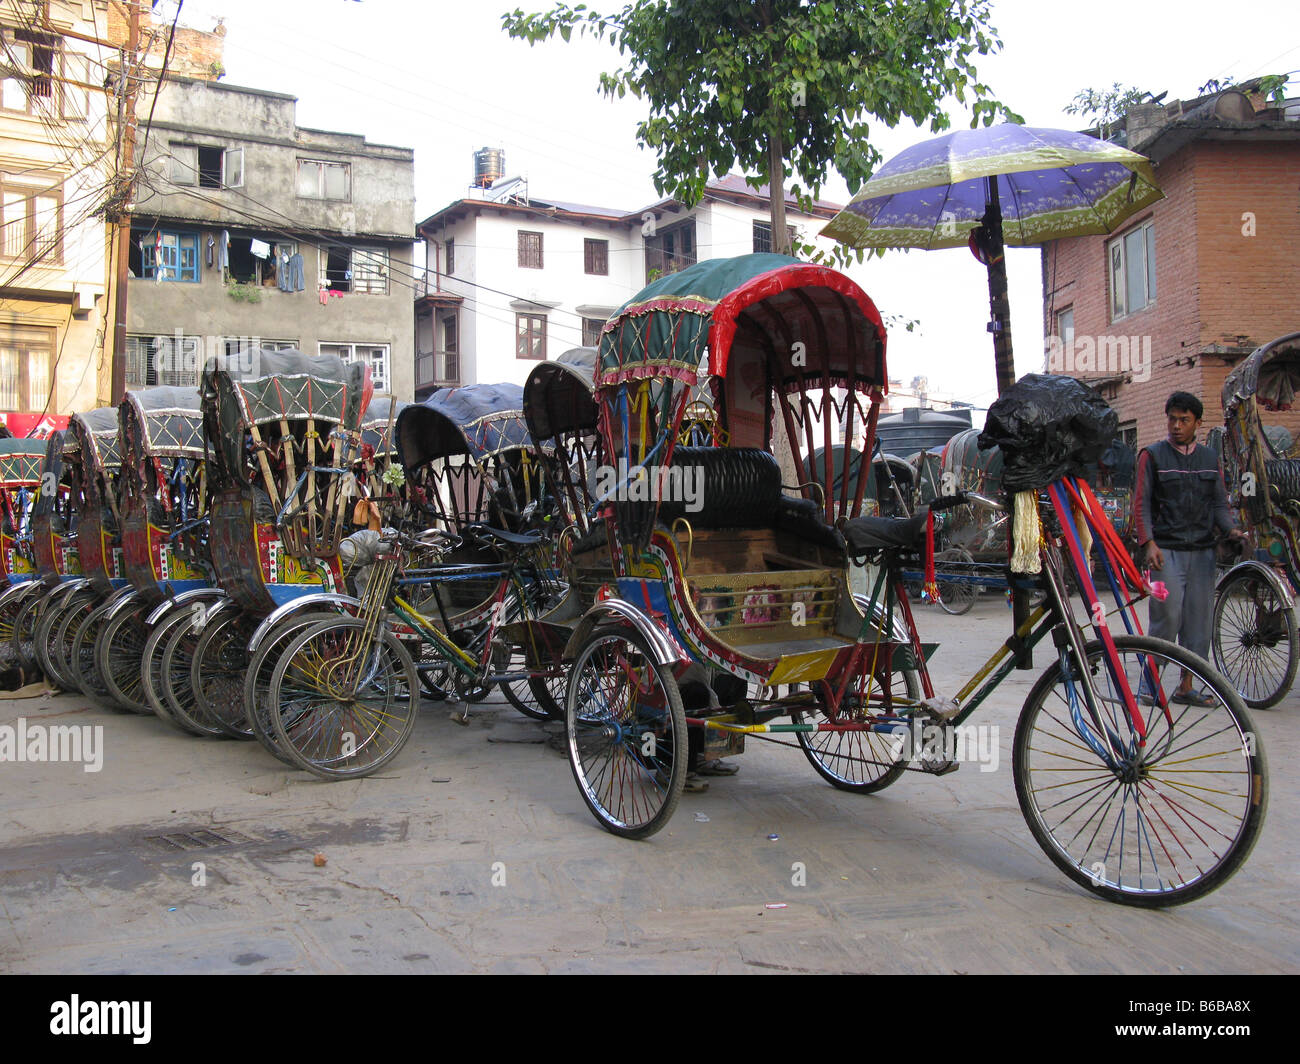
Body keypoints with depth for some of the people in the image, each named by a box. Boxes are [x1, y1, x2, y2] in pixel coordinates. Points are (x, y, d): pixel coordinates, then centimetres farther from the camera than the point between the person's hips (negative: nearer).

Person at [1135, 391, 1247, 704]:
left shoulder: (1210, 458, 15)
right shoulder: (1152, 456, 3)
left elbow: (1219, 503, 13)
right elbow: (1142, 504, -2)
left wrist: (1231, 529, -7)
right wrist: (1149, 542, -15)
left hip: (1203, 551, 4)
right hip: (1166, 550, -4)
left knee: (1199, 620, 5)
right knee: (1167, 617, -10)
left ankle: (1186, 687, 13)